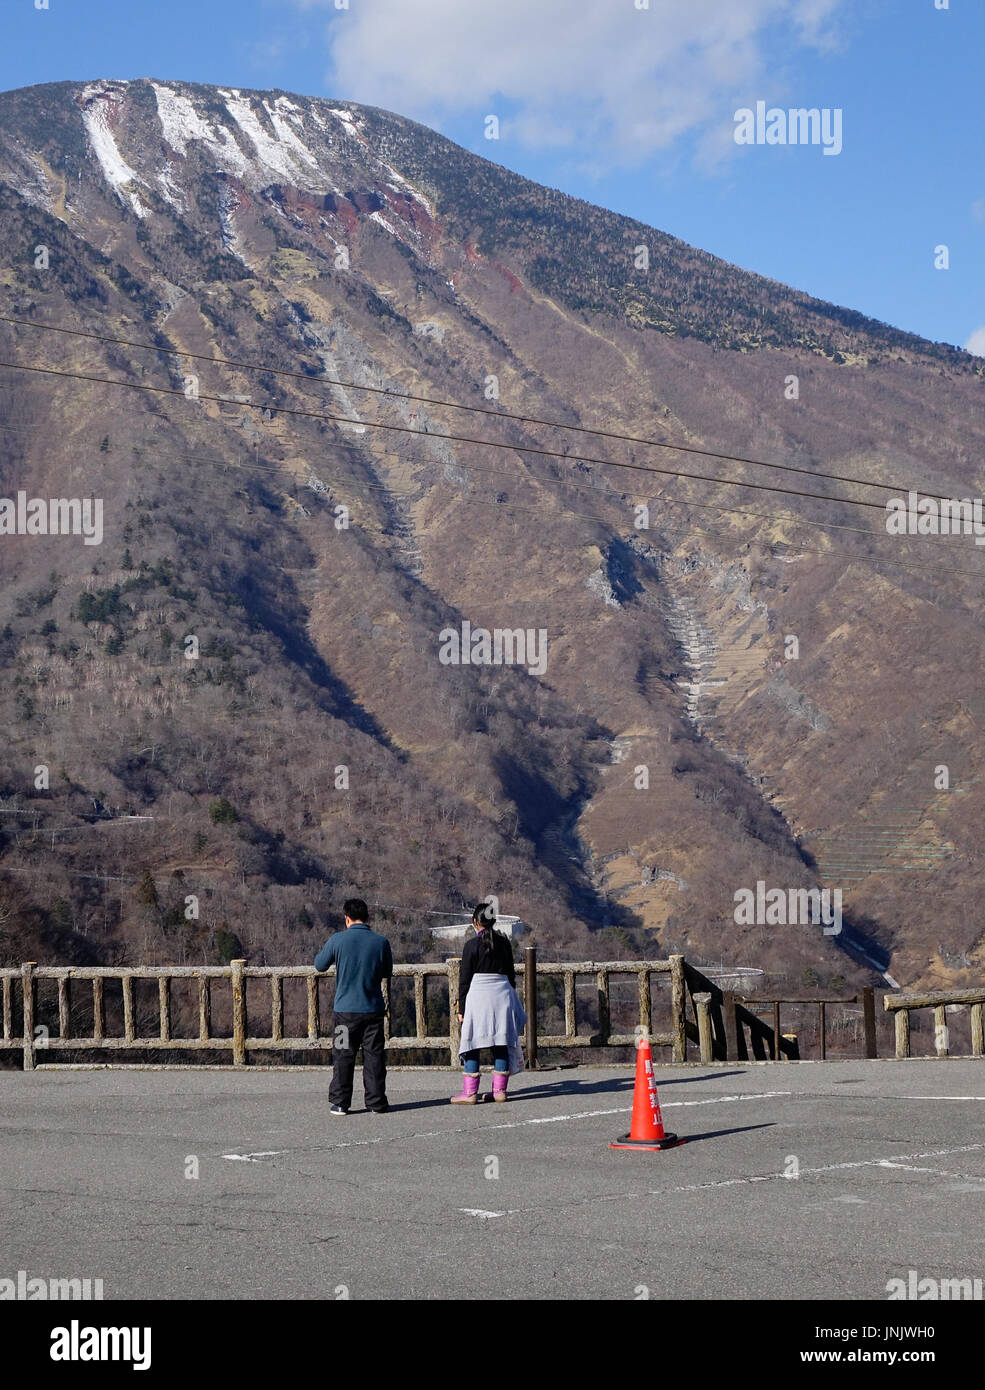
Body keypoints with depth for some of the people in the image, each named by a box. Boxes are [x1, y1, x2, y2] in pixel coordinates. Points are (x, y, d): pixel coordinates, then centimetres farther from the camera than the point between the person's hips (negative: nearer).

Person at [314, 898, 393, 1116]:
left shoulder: (338, 940, -8)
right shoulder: (381, 942, -4)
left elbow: (319, 965, 6)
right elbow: (387, 972, 9)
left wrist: (326, 948, 23)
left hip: (345, 1009, -1)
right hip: (373, 1008, 1)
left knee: (343, 1057, 8)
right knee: (374, 1056, 8)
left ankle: (340, 1103, 10)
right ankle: (377, 1102, 10)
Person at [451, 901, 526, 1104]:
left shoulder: (472, 945, -7)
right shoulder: (504, 943, 6)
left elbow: (465, 978, -5)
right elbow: (510, 973, 12)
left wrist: (461, 1007, 0)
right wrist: (511, 999, 22)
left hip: (478, 996, -4)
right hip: (502, 995, 4)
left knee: (473, 1045, 0)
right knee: (501, 1044, 8)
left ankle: (470, 1092, -1)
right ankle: (499, 1090, 9)